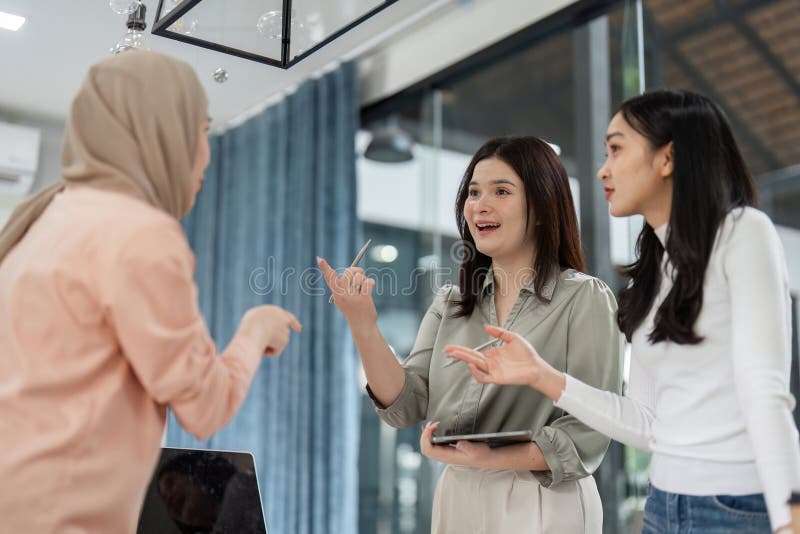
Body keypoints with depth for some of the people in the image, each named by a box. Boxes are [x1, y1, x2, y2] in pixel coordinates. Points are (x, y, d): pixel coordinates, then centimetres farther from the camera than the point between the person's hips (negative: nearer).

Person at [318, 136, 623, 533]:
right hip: (455, 499, 4)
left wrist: (491, 459, -24)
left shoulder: (585, 299, -10)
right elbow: (405, 406, -4)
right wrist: (363, 327, -16)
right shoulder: (450, 304, 5)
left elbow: (587, 436, -14)